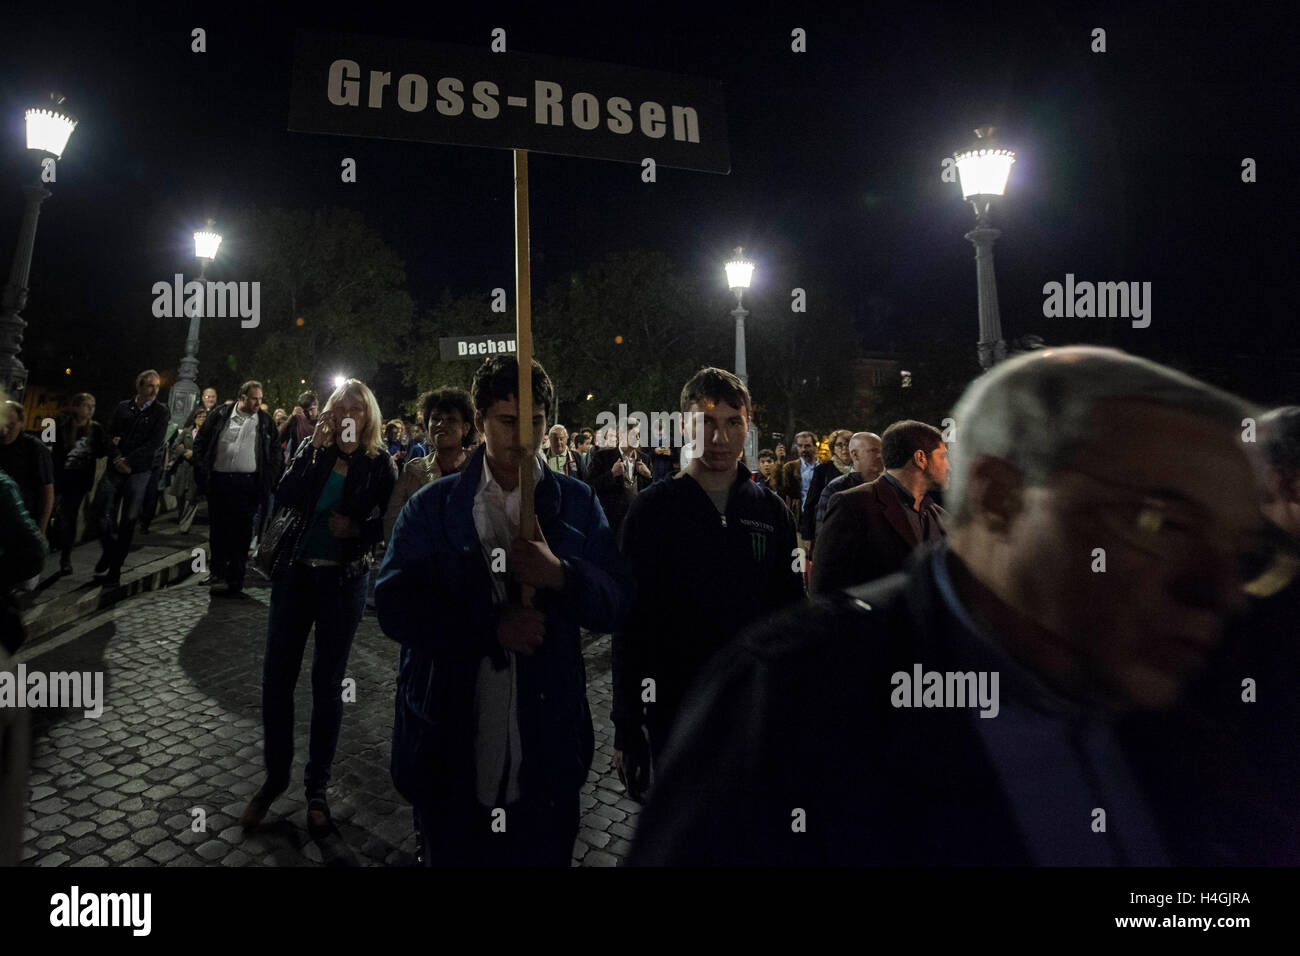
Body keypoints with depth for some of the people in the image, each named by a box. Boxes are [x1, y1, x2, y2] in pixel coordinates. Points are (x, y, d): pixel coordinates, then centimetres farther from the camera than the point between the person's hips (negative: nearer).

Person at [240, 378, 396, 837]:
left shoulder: (379, 464, -4)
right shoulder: (312, 451, 3)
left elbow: (389, 525, -2)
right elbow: (283, 500, -10)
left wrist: (357, 528, -20)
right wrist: (313, 450, -17)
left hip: (344, 581, -2)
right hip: (295, 573, 3)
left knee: (327, 685, 7)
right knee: (276, 678, 6)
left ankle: (317, 787, 23)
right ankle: (275, 777, 27)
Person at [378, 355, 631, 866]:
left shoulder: (578, 503, 1)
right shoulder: (432, 507, -1)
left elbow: (615, 604, -4)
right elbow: (395, 607, -10)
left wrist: (561, 574, -23)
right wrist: (491, 627, -21)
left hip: (545, 744, 1)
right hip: (450, 746, 0)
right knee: (452, 853, 17)